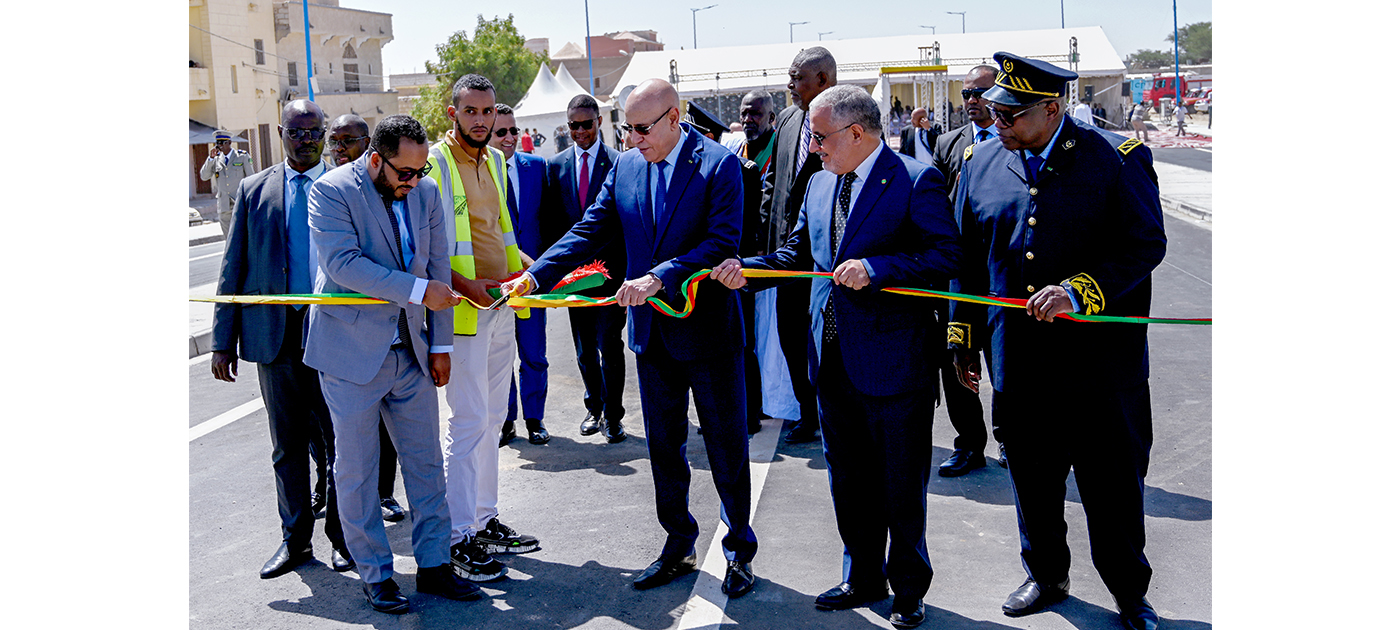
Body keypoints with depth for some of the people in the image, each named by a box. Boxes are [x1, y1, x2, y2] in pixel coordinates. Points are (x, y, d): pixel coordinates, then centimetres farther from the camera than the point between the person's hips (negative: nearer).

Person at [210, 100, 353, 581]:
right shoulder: (253, 190, 9)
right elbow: (233, 270, 8)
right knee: (288, 446, 10)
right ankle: (295, 539, 23)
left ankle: (342, 536, 19)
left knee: (340, 442, 4)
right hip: (275, 336, 2)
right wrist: (224, 341, 3)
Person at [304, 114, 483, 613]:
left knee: (425, 461, 9)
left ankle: (433, 565, 20)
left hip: (411, 352, 5)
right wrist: (418, 290, -24)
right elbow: (341, 263, -22)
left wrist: (440, 345, 8)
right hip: (352, 352, -5)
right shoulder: (331, 191, -11)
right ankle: (375, 574, 16)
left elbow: (438, 268, 10)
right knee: (356, 469, 3)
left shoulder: (425, 192, 5)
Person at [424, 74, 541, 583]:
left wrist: (530, 266, 8)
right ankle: (460, 538, 2)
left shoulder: (495, 160, 13)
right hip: (463, 309, -8)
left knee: (492, 419, 14)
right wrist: (464, 285, -24)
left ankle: (485, 519, 25)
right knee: (468, 423, -6)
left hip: (501, 305, 8)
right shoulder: (433, 163, -11)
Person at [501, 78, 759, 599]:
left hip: (708, 329, -5)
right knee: (663, 448, 15)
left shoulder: (719, 164, -13)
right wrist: (533, 276, -10)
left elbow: (722, 243, -21)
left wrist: (658, 278, -29)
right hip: (653, 332, 5)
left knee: (727, 448, 7)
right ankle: (679, 547, 30)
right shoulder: (625, 167, 4)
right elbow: (589, 233, 2)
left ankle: (739, 551, 24)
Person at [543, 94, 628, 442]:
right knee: (584, 348, 13)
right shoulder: (556, 165, 8)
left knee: (610, 346, -3)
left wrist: (629, 269, -10)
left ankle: (612, 416, 9)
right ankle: (594, 408, 28)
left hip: (610, 269, -4)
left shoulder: (620, 163, -4)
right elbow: (549, 221, 10)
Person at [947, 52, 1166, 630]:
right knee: (1032, 479, 15)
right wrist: (963, 340, 11)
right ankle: (1046, 577, 36)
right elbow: (968, 258, 11)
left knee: (1113, 484, 6)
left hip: (1099, 364, -3)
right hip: (1018, 361, 4)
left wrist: (1078, 292, -22)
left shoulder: (1118, 159, -6)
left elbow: (1146, 244, -9)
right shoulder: (982, 162, 6)